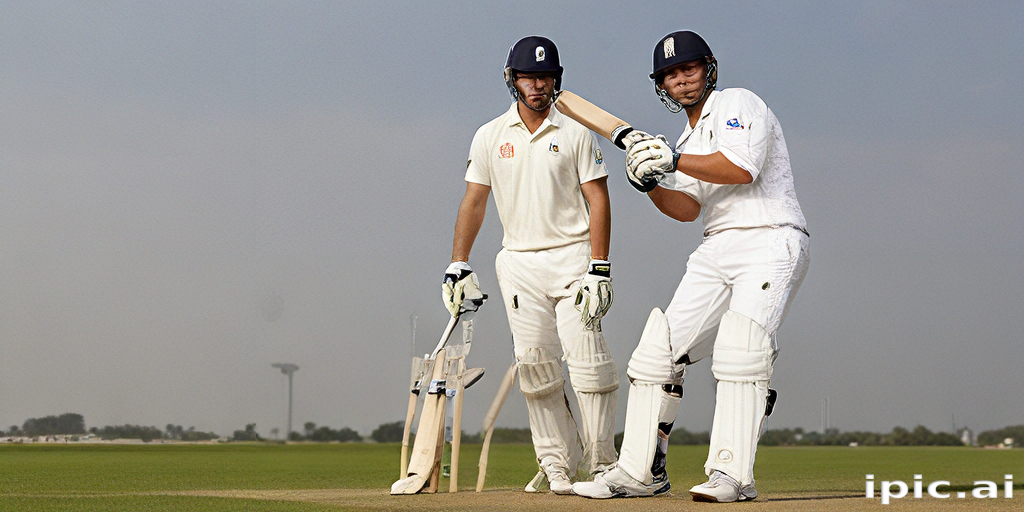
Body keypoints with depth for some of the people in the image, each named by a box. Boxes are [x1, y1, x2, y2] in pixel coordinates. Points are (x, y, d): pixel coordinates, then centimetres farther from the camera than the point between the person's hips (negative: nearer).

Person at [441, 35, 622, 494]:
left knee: (586, 355, -12)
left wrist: (599, 269, -12)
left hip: (572, 256, -2)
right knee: (535, 364, -4)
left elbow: (598, 200, -3)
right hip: (518, 262, 3)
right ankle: (557, 463, 2)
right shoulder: (490, 137, 8)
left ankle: (601, 461, -5)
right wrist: (458, 265, 2)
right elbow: (474, 201, 11)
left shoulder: (576, 134, 1)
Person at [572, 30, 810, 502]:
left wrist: (673, 160, -14)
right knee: (659, 348, -1)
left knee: (739, 348, -25)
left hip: (770, 242, -8)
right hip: (716, 251, 8)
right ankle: (640, 472, 5)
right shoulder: (689, 141, 24)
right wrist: (651, 183, -5)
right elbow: (688, 209, 12)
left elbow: (741, 167, -16)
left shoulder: (738, 104, 2)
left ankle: (732, 475, -26)